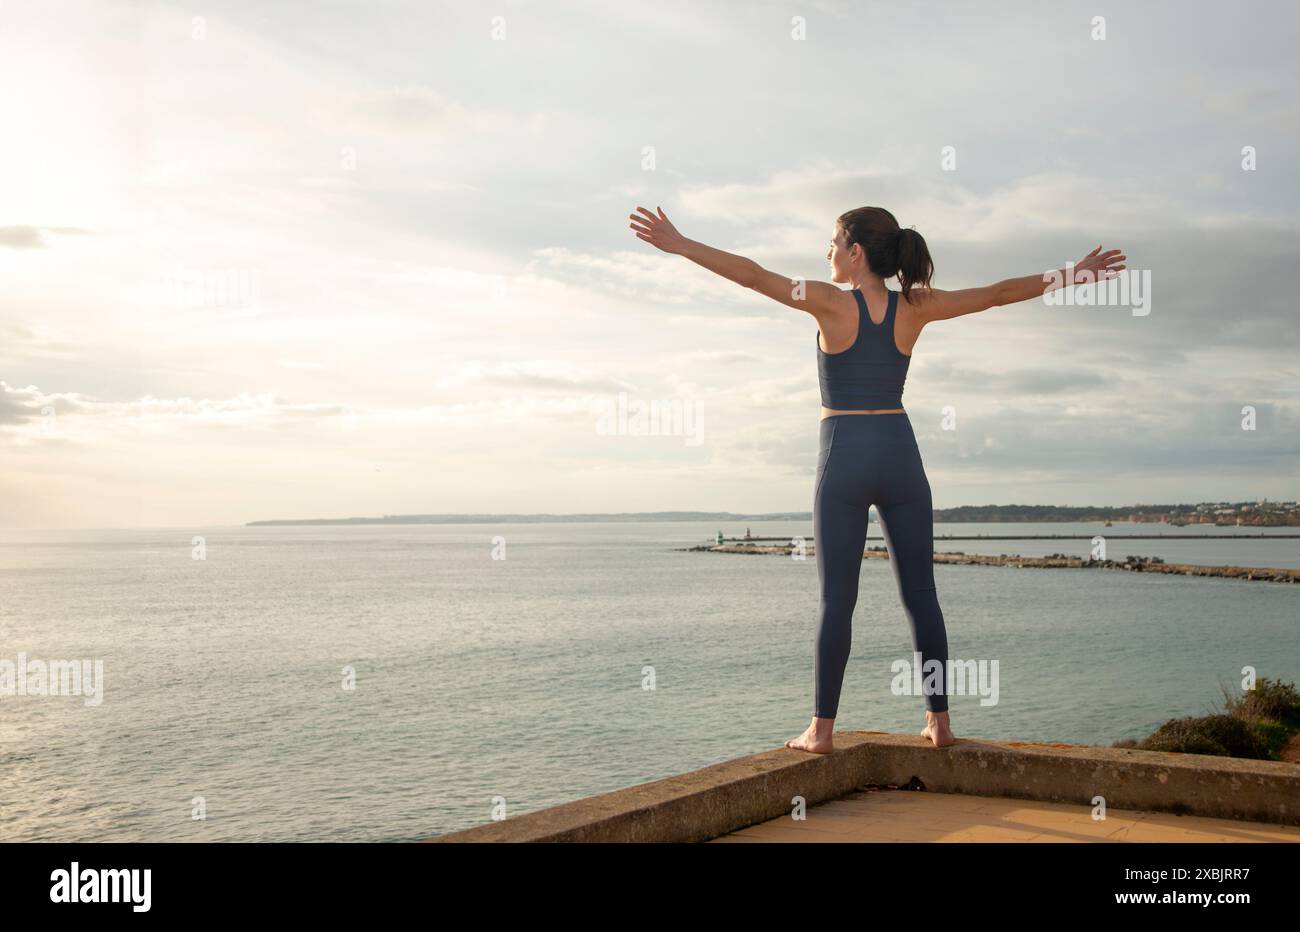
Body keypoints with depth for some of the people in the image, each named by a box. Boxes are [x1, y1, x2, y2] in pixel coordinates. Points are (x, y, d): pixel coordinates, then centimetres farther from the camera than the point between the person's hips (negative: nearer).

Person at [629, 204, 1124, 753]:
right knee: (920, 594, 8)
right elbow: (997, 293, 12)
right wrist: (1070, 276, 22)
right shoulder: (914, 308, 5)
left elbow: (752, 275, -10)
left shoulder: (832, 302, -6)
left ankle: (822, 728, 1)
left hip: (844, 456, -3)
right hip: (900, 453, 4)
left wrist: (679, 246, -8)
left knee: (836, 598, -1)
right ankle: (939, 721, 13)